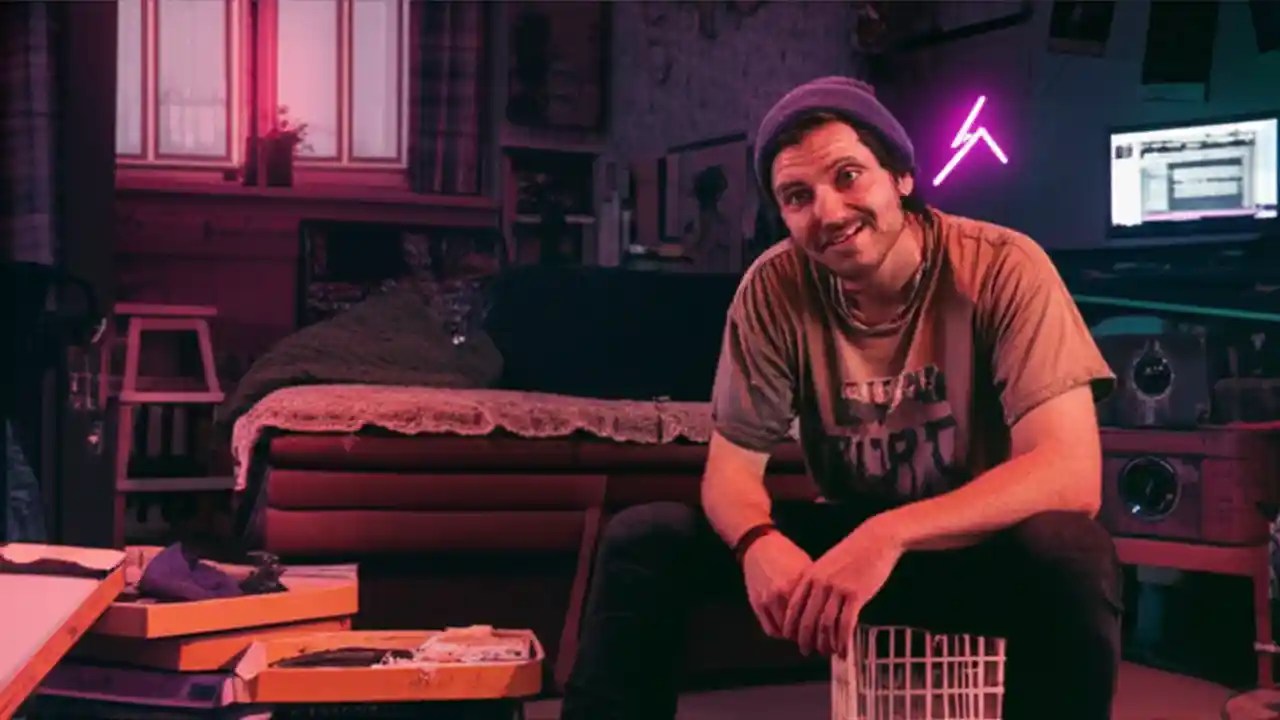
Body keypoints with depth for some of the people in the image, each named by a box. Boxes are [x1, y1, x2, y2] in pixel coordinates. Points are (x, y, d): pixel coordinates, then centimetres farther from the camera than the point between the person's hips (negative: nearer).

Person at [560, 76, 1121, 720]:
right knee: (640, 540, -15)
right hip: (849, 542, 3)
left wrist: (889, 535, -41)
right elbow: (731, 468, -8)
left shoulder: (1003, 269, -20)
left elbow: (1070, 473, -29)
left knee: (1071, 553, -36)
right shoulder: (775, 288, -10)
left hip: (983, 551, -2)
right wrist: (760, 543, -33)